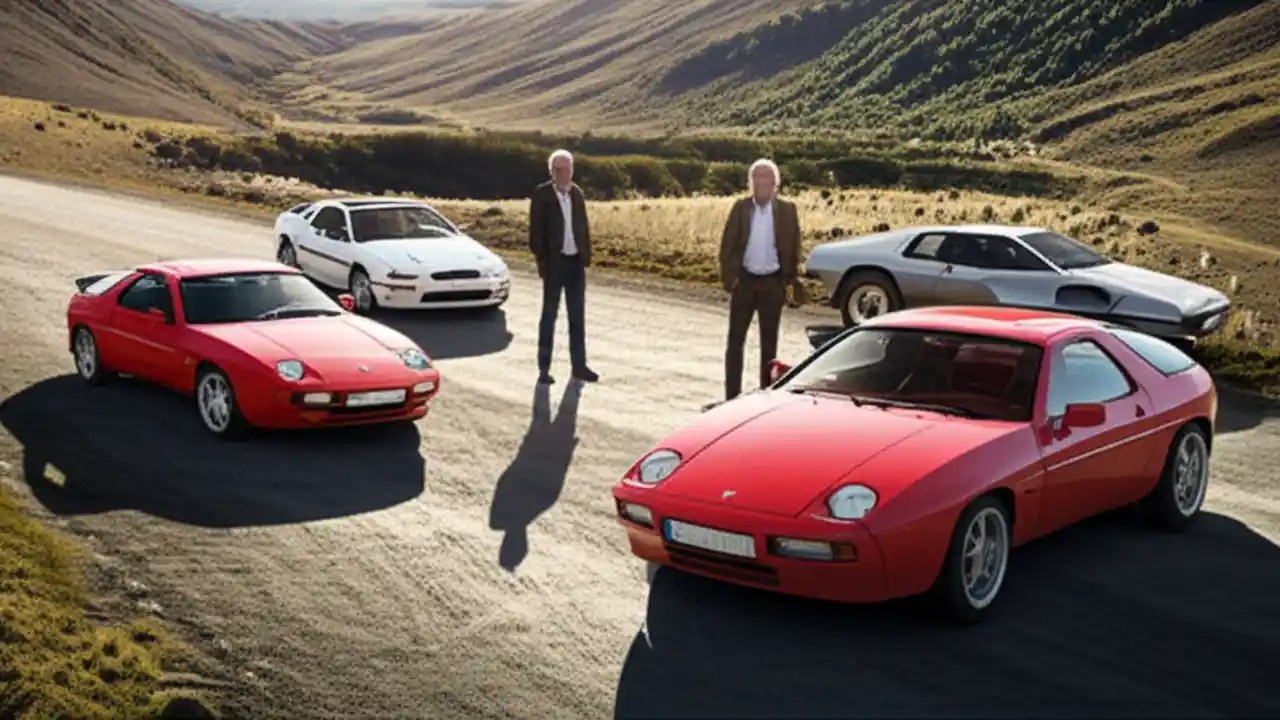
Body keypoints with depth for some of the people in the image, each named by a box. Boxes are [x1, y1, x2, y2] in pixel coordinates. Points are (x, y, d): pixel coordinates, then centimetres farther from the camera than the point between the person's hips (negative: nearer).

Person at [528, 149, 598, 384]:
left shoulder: (576, 193, 8)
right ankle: (544, 368, 5)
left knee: (577, 316, 9)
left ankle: (579, 365, 16)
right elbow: (536, 230, -8)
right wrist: (542, 260, -12)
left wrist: (586, 254, 4)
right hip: (555, 263, -5)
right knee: (549, 315, 1)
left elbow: (584, 225, 13)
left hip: (576, 262, 5)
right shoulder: (542, 194, -7)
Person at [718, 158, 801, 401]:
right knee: (735, 338, 2)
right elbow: (727, 244, 1)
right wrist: (728, 277, -7)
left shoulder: (787, 210, -1)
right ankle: (732, 395, 6)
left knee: (769, 340, 8)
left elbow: (793, 248, 3)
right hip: (744, 280, 1)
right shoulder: (740, 207, 0)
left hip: (772, 282, 0)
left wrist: (790, 280, -1)